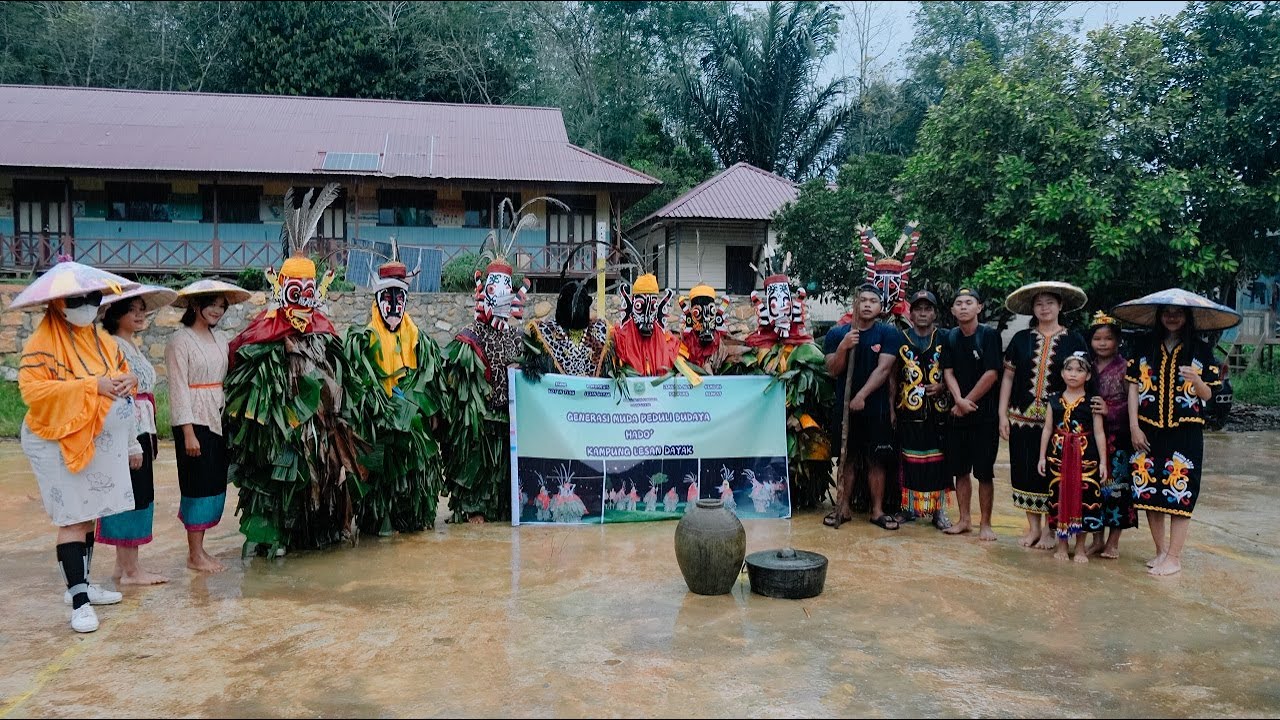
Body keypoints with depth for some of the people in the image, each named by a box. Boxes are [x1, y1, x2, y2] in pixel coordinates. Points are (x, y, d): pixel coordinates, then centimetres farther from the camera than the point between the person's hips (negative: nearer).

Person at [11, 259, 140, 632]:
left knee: (89, 515, 14)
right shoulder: (42, 343, -12)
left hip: (99, 443, 7)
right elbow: (31, 389, -21)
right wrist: (91, 386, -26)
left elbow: (122, 368, 21)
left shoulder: (99, 337, 11)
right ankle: (79, 601, -4)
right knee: (73, 518, -7)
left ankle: (81, 584, 26)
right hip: (61, 444, -7)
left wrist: (128, 380, -4)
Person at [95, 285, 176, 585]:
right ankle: (130, 570, 4)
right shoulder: (114, 347, -12)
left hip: (142, 433, 9)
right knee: (130, 498, -4)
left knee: (140, 498, 12)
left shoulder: (133, 348, 17)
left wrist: (151, 437, 18)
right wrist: (132, 444, -20)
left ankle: (125, 566, 20)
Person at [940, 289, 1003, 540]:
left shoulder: (989, 335, -6)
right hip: (957, 413, 4)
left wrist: (968, 401, -10)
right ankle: (964, 519, 21)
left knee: (984, 472, 0)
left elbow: (991, 374, -12)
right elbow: (948, 373, 0)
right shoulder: (950, 337, 7)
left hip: (984, 415, -4)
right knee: (960, 470, 10)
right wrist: (959, 400, -15)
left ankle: (985, 523, 9)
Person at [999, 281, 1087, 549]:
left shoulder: (1074, 341, 3)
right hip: (1022, 418, 2)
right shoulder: (1021, 339, 8)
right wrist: (1003, 414, 3)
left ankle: (1049, 529, 15)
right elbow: (1008, 377, 9)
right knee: (1026, 472, 5)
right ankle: (1033, 527, 17)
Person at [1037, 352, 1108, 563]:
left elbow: (1099, 433, -1)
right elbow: (1047, 429, 8)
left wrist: (1102, 461, -4)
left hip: (1085, 458, -2)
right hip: (1058, 457, 2)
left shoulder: (1092, 403, -1)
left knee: (1084, 499, 1)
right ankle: (1062, 545, 18)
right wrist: (1042, 456, 6)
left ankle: (1080, 547, 14)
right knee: (1059, 498, 5)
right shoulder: (1055, 401, 5)